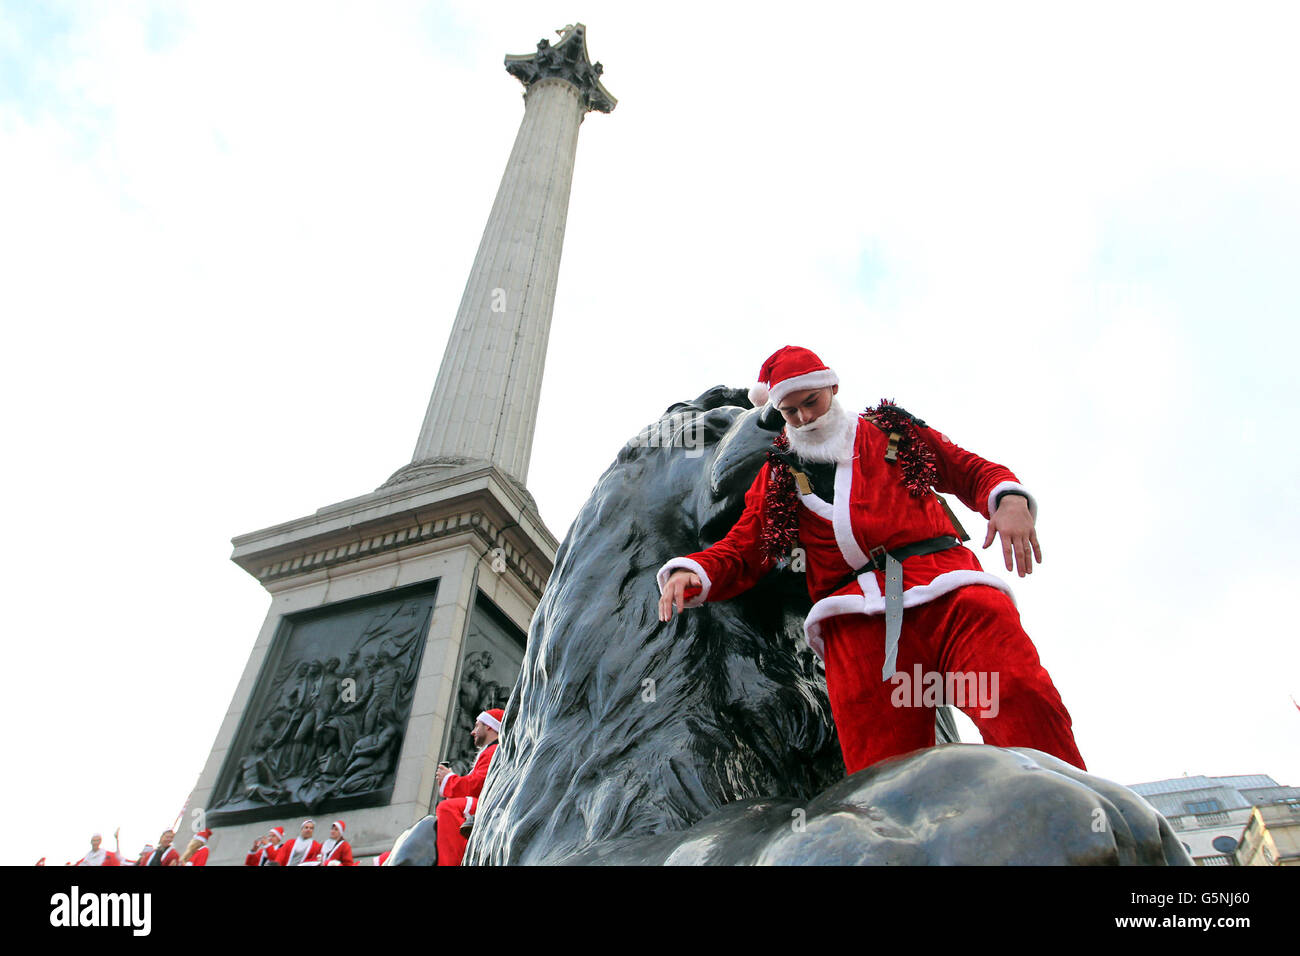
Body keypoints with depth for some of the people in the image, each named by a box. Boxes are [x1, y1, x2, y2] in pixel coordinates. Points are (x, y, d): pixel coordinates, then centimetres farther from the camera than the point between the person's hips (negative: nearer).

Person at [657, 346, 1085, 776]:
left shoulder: (891, 430, 25)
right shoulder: (777, 475, 26)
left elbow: (971, 470, 26)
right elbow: (740, 552, 21)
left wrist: (1010, 499, 3)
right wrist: (690, 573, 0)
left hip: (947, 592, 0)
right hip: (856, 621, 1)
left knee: (1020, 697, -25)